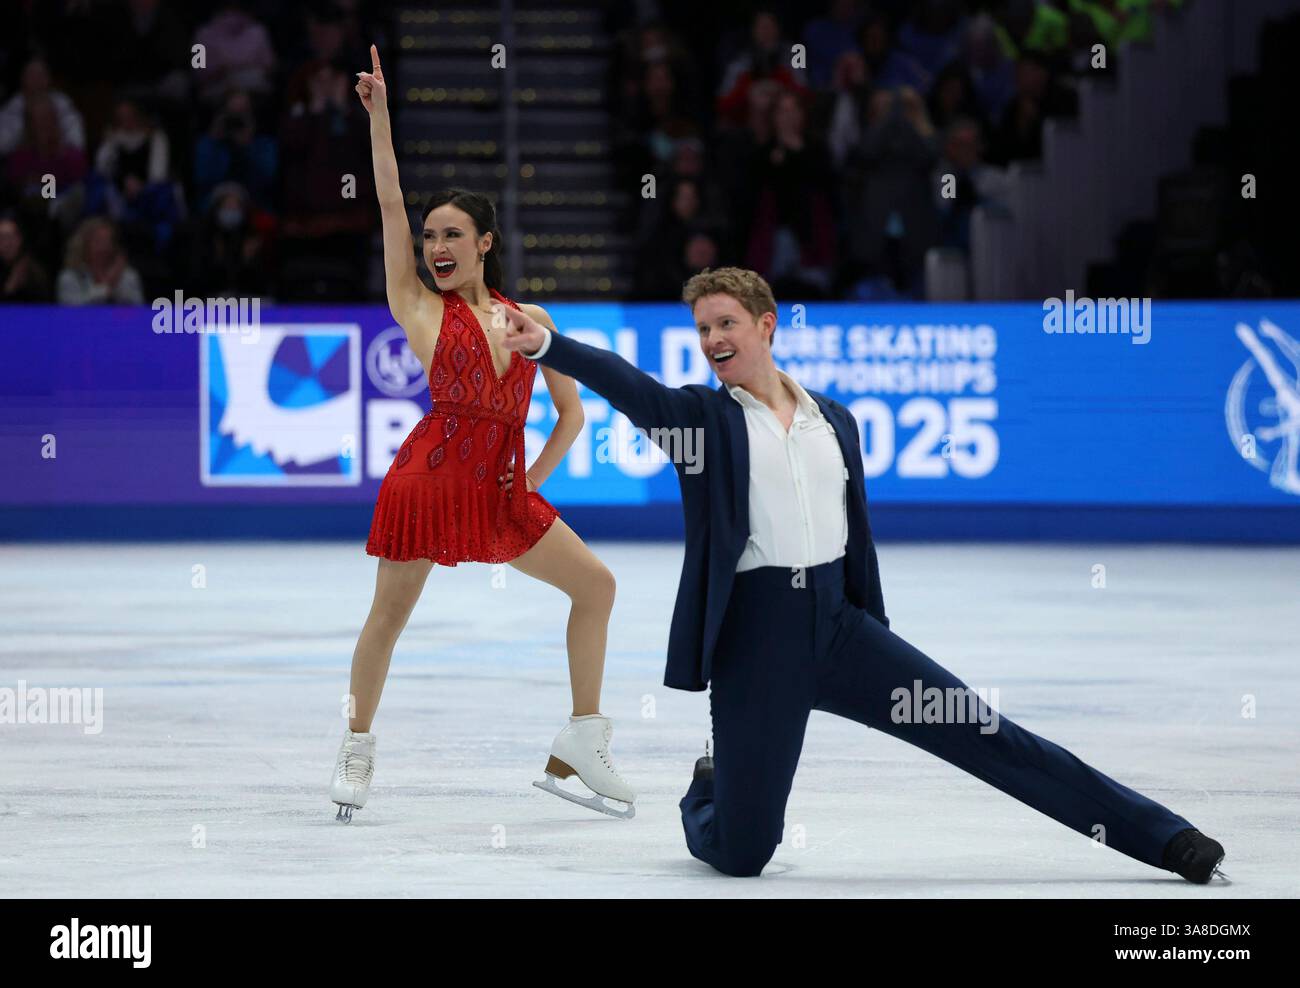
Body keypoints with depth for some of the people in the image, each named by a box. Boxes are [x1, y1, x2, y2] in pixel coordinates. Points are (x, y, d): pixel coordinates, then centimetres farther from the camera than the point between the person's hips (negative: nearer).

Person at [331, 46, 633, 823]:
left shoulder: (531, 319, 13)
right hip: (430, 476, -4)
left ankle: (583, 741, 9)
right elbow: (392, 207, -2)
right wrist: (380, 118, -6)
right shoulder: (421, 309, 5)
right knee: (389, 616, -2)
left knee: (596, 585, 2)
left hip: (503, 491, 4)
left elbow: (572, 413, 18)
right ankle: (359, 747, 18)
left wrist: (537, 476, 5)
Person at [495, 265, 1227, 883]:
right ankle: (708, 794, 31)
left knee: (987, 736, -3)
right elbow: (624, 384, -19)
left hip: (838, 623, 3)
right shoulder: (702, 416, 1)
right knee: (740, 854, -6)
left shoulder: (834, 422, 13)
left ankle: (1160, 836, 4)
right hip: (755, 637, -3)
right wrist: (545, 344, -38)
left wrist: (882, 653, 17)